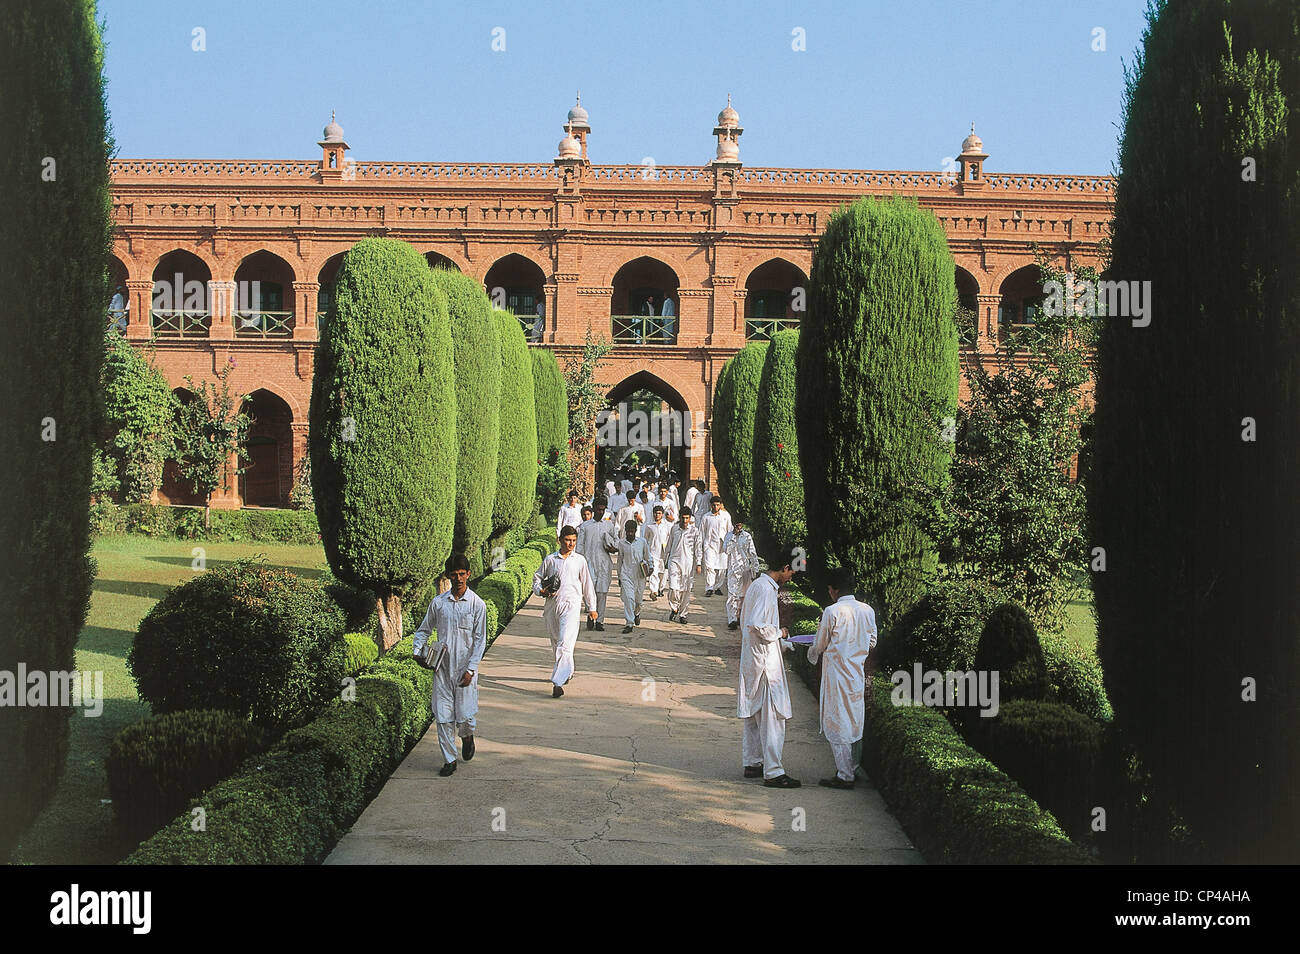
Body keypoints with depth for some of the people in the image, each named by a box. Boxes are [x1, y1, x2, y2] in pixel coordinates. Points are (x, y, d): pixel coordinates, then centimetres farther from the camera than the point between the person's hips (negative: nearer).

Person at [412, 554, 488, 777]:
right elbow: (424, 630, 15)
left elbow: (480, 640, -4)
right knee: (443, 716, 2)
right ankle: (449, 759, 14)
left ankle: (467, 736, 32)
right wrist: (417, 651, -3)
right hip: (442, 667, 2)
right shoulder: (438, 603, 2)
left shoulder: (477, 604, -4)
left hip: (465, 667, -2)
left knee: (464, 715, -2)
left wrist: (470, 669, -11)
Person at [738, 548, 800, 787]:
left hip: (752, 659, 10)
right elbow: (757, 625, -28)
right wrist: (779, 633, -12)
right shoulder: (766, 589, -18)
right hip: (765, 662, -10)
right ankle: (773, 772, -5)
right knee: (773, 717, -6)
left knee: (754, 714, 16)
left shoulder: (756, 585, 13)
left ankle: (752, 763, 23)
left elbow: (745, 622, 20)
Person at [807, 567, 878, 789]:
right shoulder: (868, 611, 2)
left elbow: (820, 646, -4)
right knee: (855, 722, 15)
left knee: (837, 725, 0)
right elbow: (872, 643, 11)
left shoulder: (832, 612, -14)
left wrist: (811, 656, 17)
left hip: (837, 676, -6)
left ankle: (844, 776, 1)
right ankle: (851, 770, 21)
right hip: (858, 674, 6)